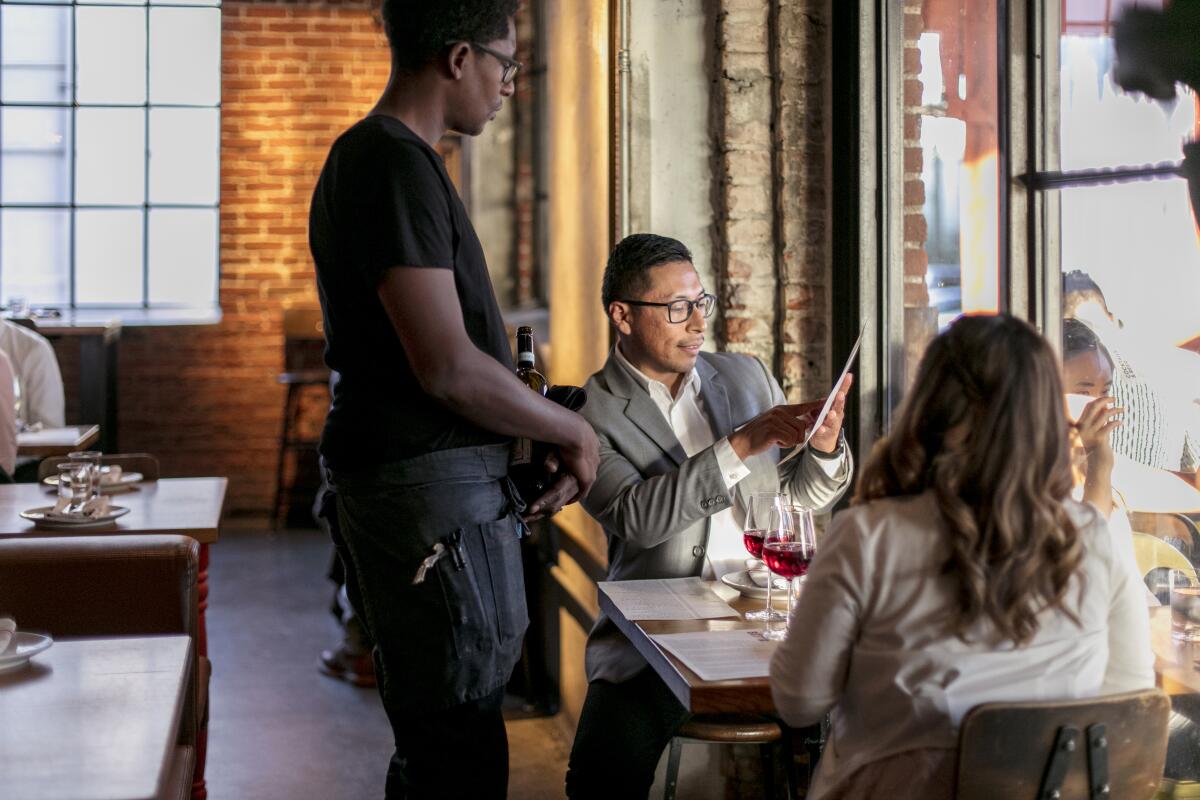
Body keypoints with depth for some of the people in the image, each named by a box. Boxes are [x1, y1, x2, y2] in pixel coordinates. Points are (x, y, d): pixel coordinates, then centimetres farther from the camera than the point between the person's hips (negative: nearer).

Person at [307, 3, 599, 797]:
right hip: (429, 490, -11)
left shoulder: (384, 157, 17)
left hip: (453, 480, 11)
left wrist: (543, 441, 15)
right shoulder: (395, 164, -16)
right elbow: (449, 368, -22)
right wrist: (574, 431, -7)